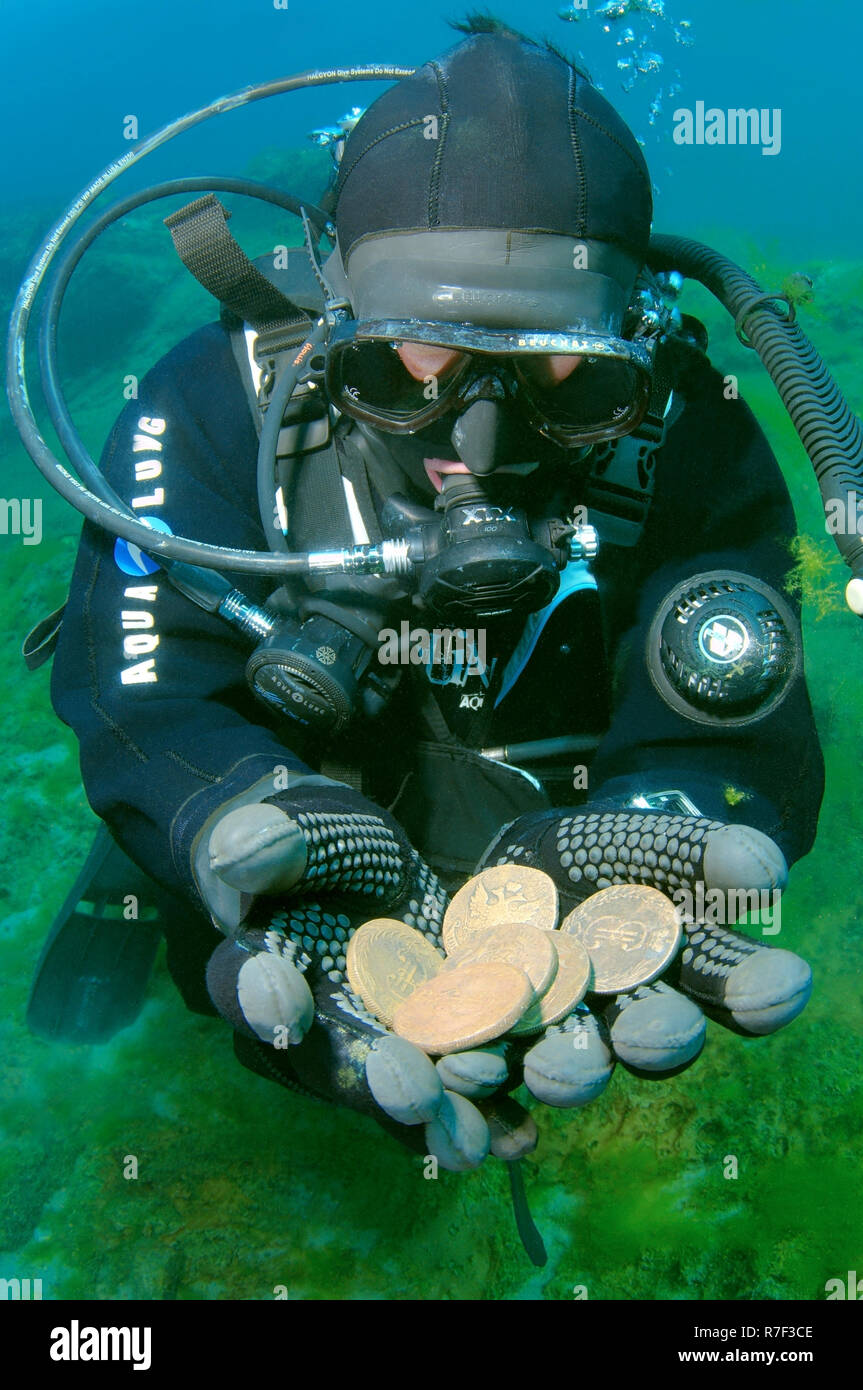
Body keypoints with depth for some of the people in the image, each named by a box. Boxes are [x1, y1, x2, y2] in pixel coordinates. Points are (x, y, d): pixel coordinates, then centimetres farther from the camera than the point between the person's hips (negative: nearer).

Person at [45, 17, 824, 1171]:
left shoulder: (688, 443, -22)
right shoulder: (216, 410, -23)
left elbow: (737, 742, -27)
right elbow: (151, 709, -33)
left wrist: (571, 867, -52)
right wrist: (332, 900, -55)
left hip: (550, 814, 2)